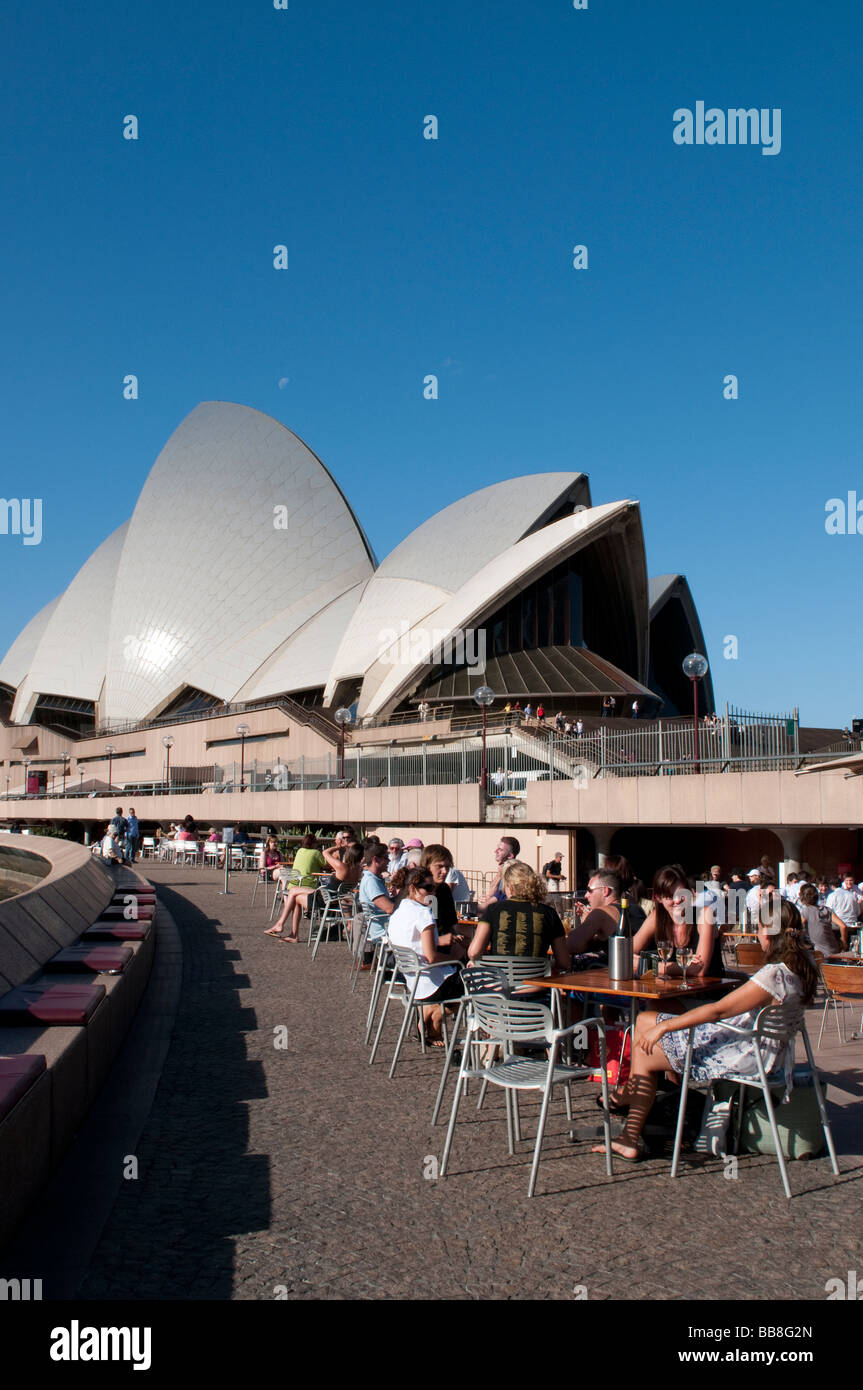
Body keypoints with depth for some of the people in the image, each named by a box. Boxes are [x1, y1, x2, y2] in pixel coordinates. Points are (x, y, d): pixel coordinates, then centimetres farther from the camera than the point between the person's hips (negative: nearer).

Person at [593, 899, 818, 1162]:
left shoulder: (775, 974, -28)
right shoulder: (801, 964, 0)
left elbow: (717, 1011, -26)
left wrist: (662, 1027, -21)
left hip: (747, 1056, -10)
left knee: (644, 1054, -1)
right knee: (644, 1020, 9)